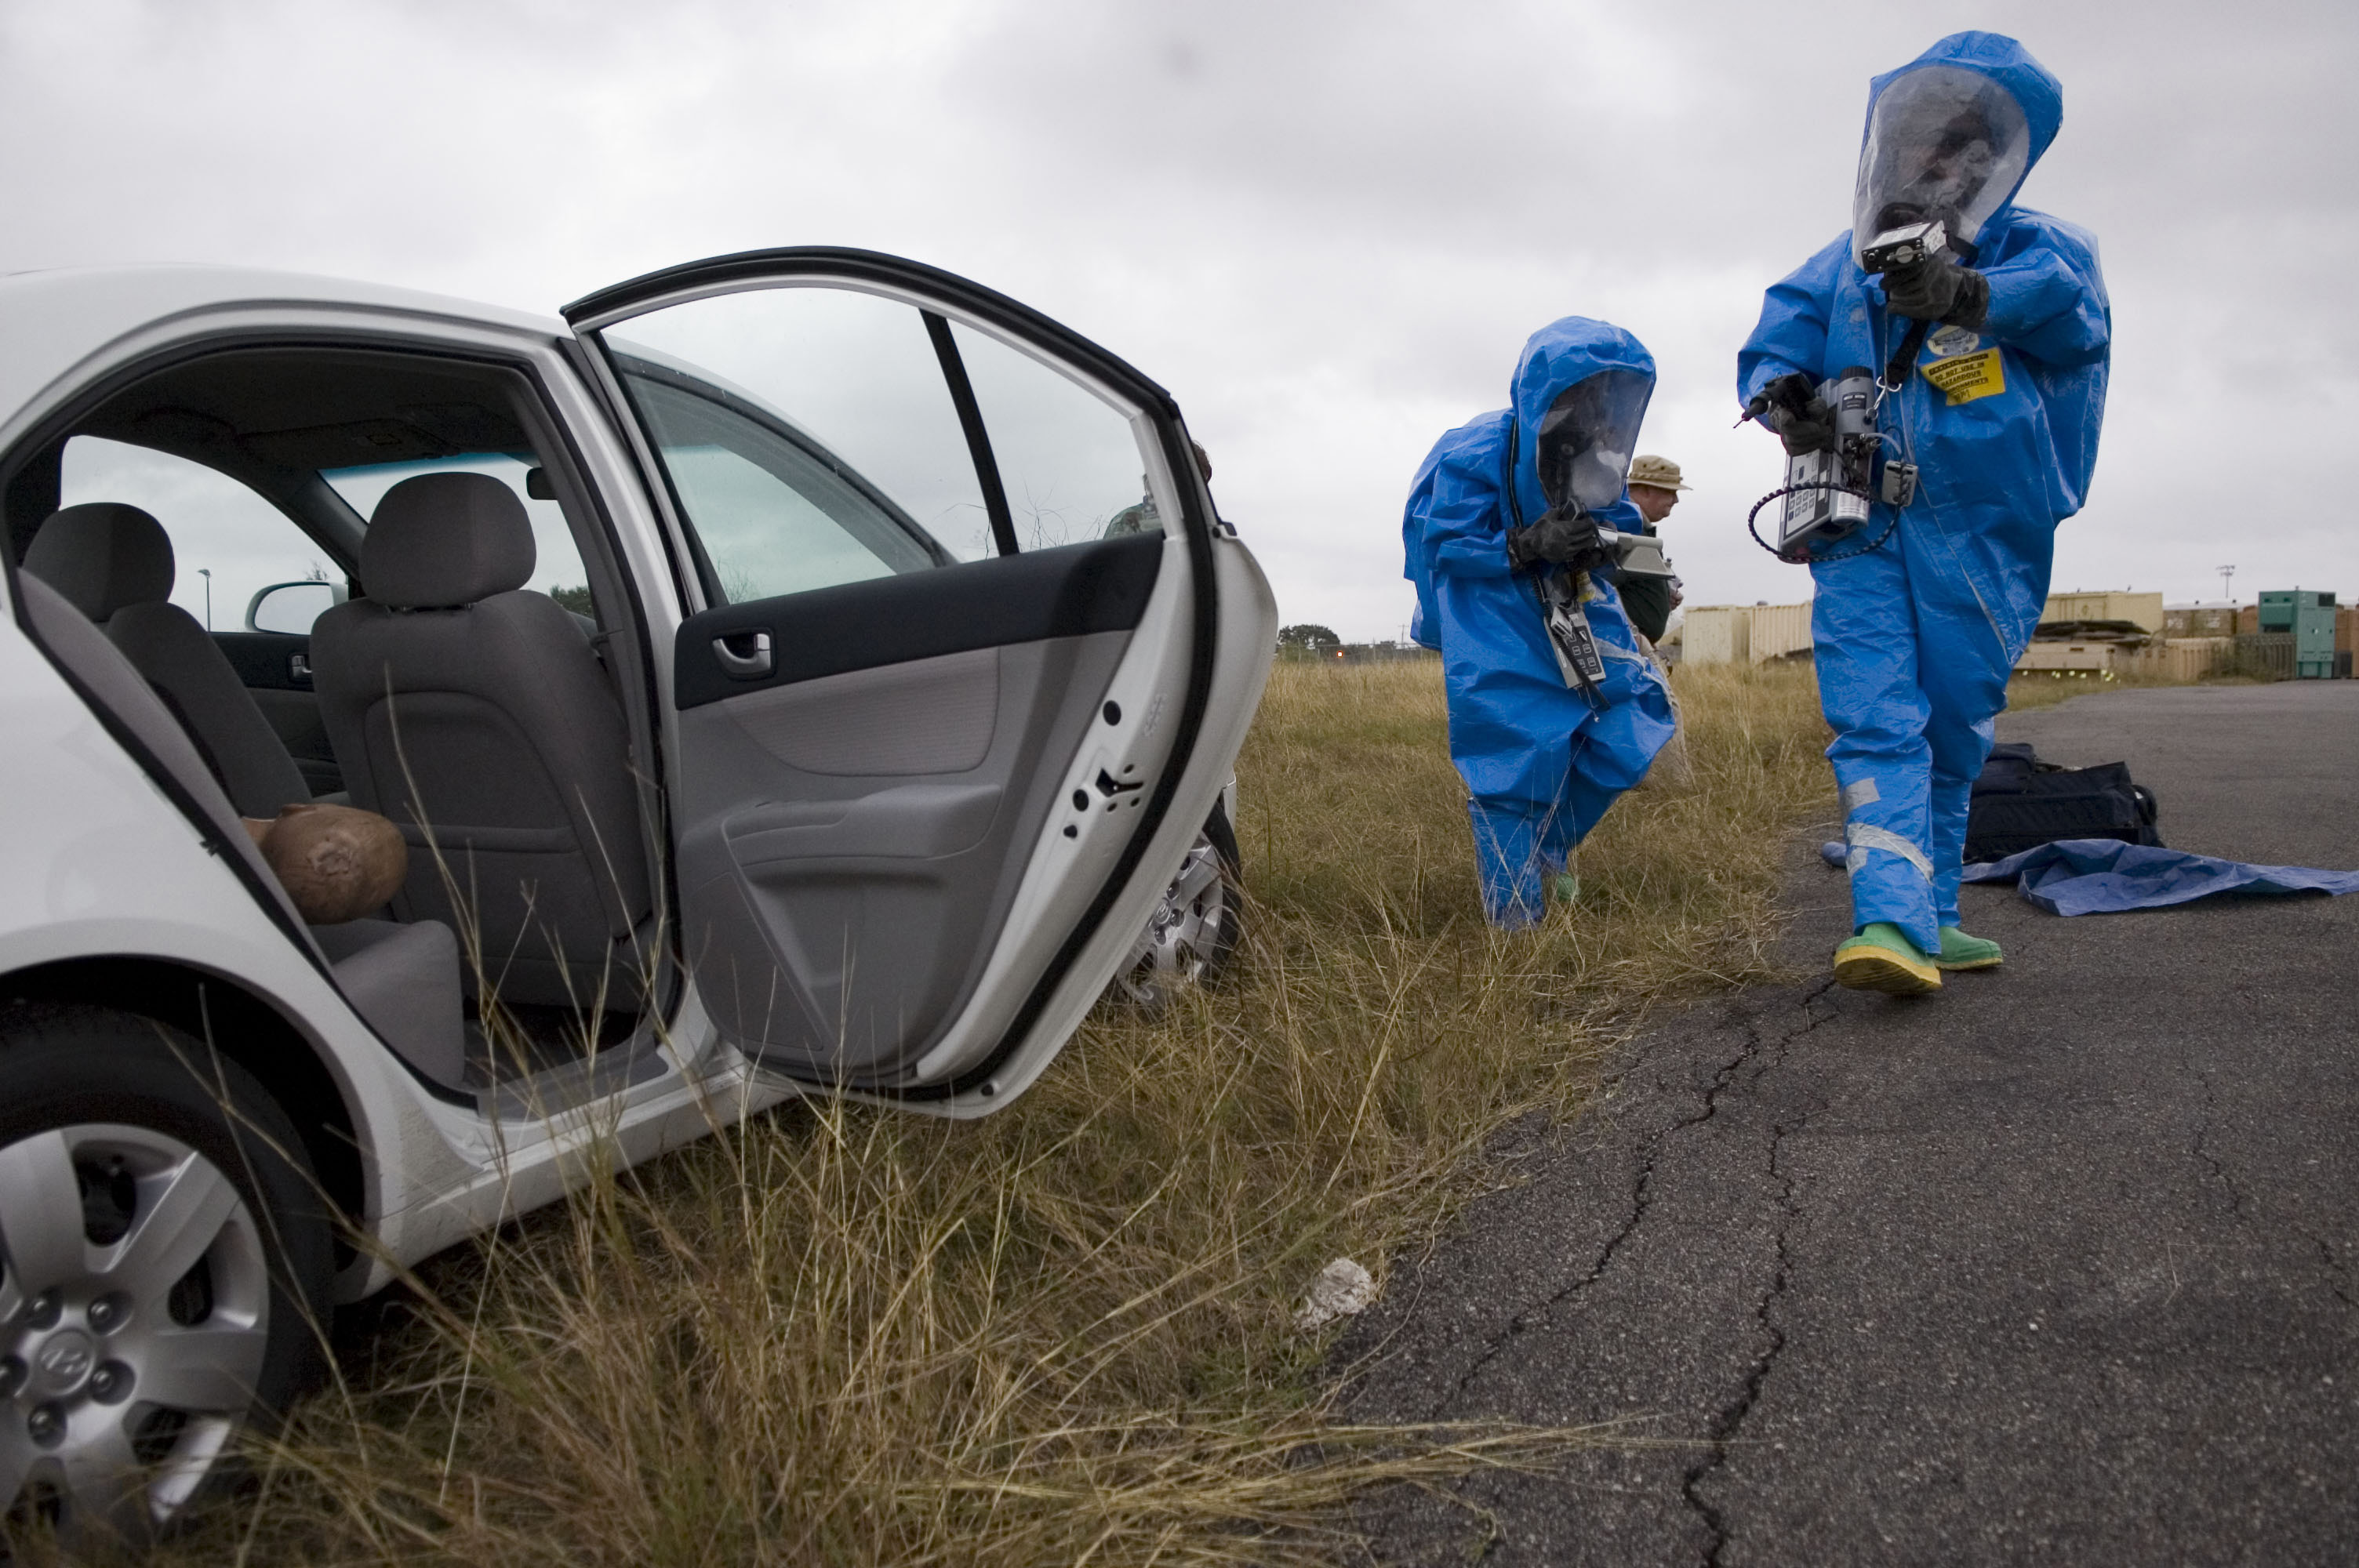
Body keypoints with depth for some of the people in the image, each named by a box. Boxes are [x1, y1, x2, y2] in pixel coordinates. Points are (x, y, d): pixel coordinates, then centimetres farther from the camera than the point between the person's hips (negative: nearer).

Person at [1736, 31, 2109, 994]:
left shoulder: (2030, 245, 4)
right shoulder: (1844, 265, 12)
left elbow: (2066, 295, -18)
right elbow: (1775, 341, 3)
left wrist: (1966, 294, -40)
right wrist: (1786, 393, -21)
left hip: (1980, 535, 0)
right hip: (1861, 519, 1)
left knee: (1950, 732, 8)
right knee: (1874, 719, -14)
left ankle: (1929, 919, 22)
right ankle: (1893, 922, -22)